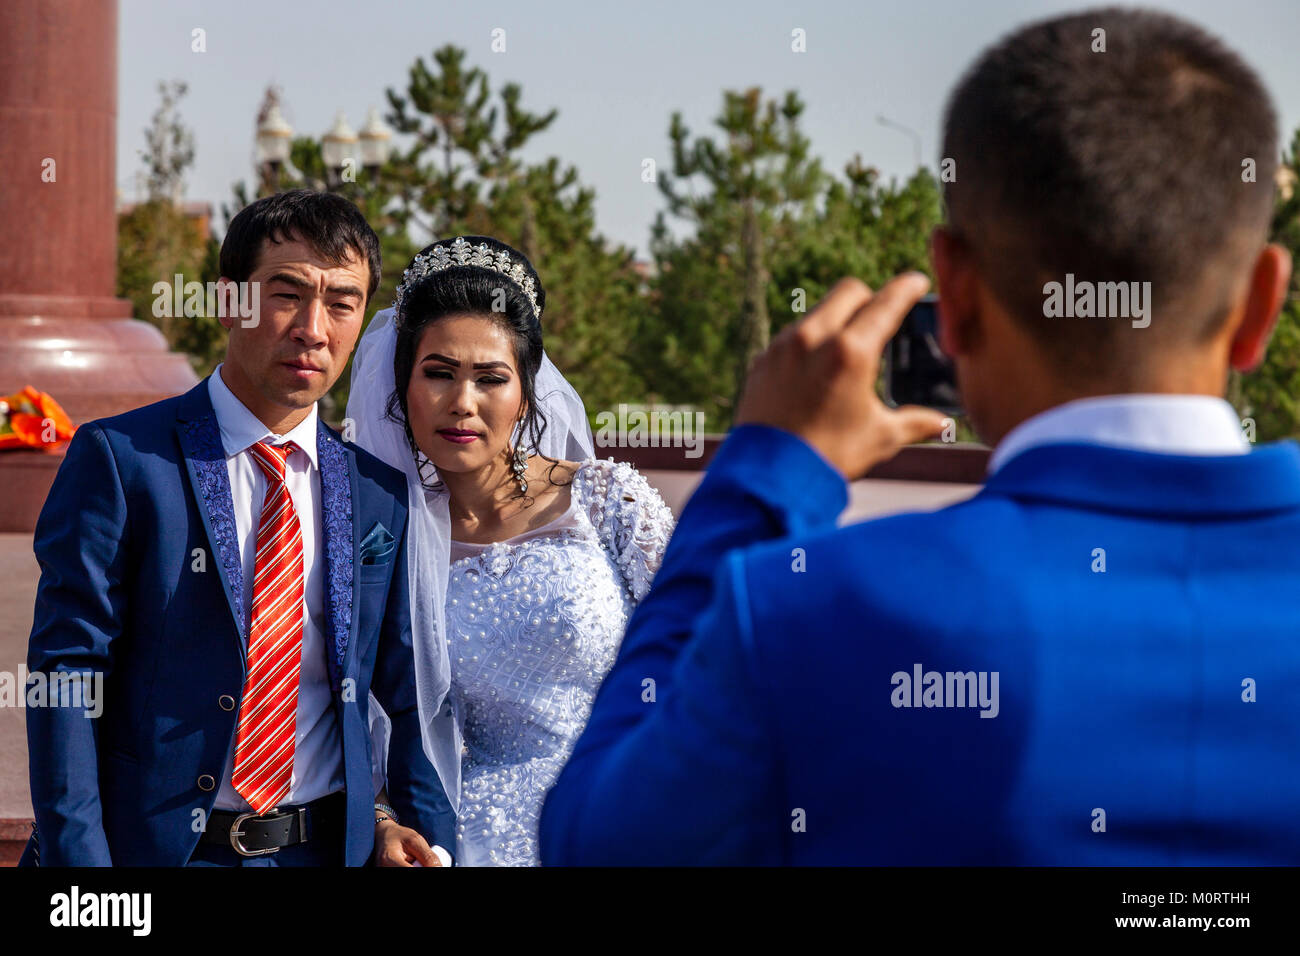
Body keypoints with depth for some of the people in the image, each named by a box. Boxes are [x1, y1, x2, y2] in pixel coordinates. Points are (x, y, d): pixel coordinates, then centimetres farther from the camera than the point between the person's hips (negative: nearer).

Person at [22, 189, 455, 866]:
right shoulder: (120, 459, -5)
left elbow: (408, 696, 9)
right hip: (156, 845, -3)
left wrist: (429, 848, -5)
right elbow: (66, 678, -10)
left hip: (329, 848, 4)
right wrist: (78, 860, -17)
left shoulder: (379, 494, 6)